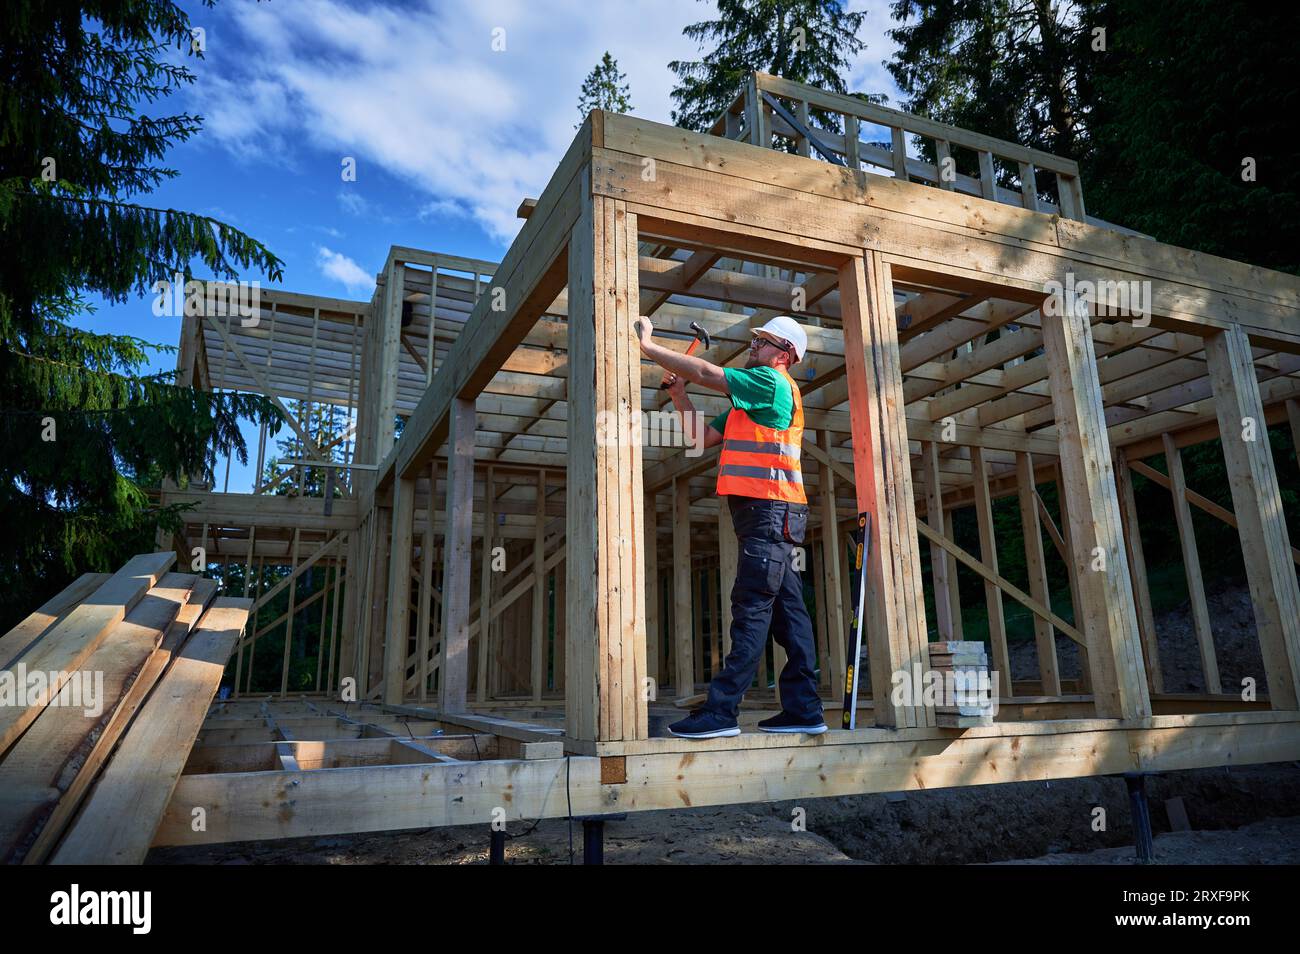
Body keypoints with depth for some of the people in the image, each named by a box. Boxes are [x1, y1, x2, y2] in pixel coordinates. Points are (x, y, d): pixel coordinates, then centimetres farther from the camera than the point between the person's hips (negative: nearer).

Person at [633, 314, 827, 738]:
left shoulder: (773, 382, -3)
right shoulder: (750, 401, 27)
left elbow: (706, 372, -9)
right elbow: (702, 436, 25)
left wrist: (648, 346, -3)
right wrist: (679, 397, 14)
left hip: (769, 511, -10)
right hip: (770, 514, 10)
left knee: (751, 610, -12)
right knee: (787, 611, 7)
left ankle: (722, 711, -13)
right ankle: (804, 710, 11)